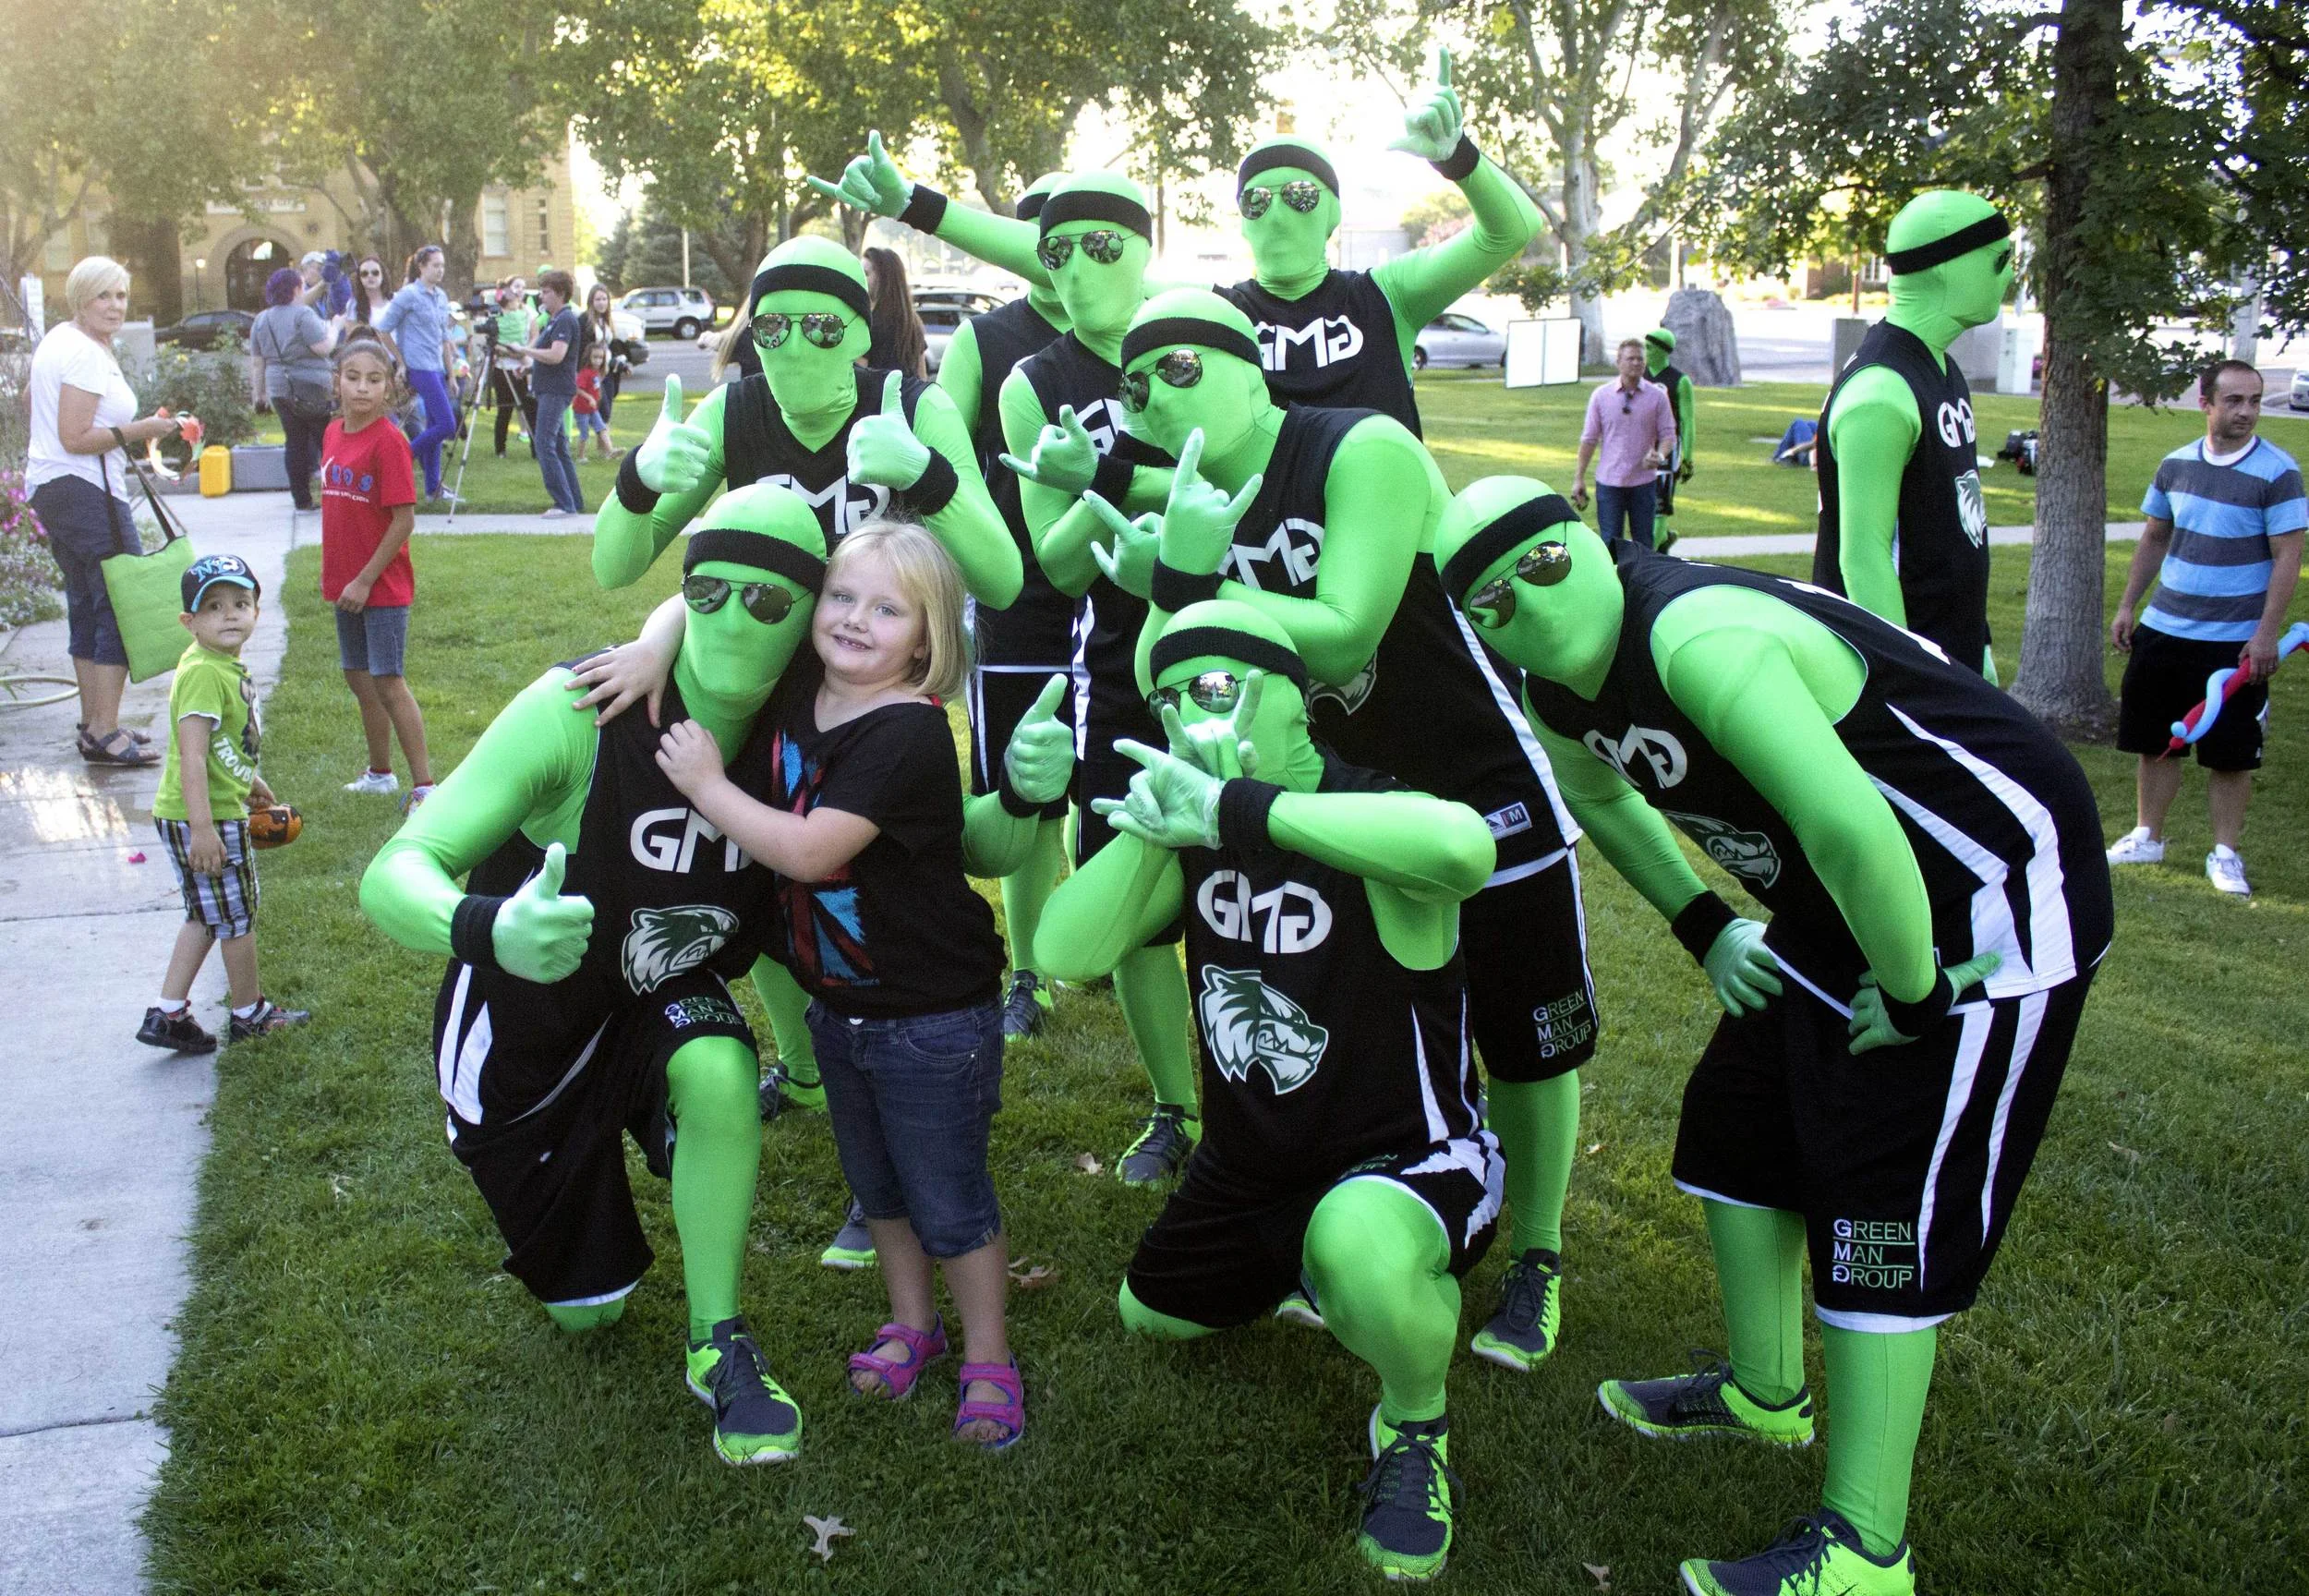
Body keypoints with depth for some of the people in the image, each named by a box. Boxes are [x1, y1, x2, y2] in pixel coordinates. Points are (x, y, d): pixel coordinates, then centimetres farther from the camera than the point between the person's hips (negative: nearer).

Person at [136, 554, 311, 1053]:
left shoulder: (225, 665, 8)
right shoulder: (203, 673, -22)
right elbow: (192, 754, -28)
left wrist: (249, 780, 36)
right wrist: (202, 828, -31)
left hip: (219, 810, 10)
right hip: (204, 816, -10)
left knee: (207, 917, 19)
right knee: (237, 916, 7)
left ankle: (166, 1014, 22)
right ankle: (250, 1015, 24)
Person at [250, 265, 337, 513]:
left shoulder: (261, 319, 11)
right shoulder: (303, 314, -11)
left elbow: (257, 360, 14)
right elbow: (323, 348, -16)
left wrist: (264, 391, 22)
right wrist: (334, 330, 3)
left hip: (279, 389, 6)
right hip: (310, 388, -6)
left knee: (295, 442, 9)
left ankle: (301, 499, 8)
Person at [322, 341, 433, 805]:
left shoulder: (389, 441, -15)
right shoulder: (333, 433, 7)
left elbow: (404, 521, -17)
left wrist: (365, 580, -15)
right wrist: (332, 573, 11)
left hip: (383, 585, -7)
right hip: (343, 583, 7)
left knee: (388, 683, -6)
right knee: (359, 679, 16)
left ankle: (424, 785, 1)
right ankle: (380, 774, 30)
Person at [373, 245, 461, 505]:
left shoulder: (441, 297, 15)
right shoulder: (409, 295, -7)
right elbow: (383, 329, -5)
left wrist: (451, 372, 16)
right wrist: (401, 361, -3)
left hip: (438, 369, 8)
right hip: (420, 368, -8)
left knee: (434, 426, 8)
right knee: (447, 425, -15)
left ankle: (432, 490, 12)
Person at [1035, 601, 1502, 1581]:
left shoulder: (1371, 821, -26)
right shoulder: (1198, 835, -5)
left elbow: (1464, 846, -53)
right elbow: (1066, 955, -17)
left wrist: (1236, 805, -48)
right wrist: (1158, 818, -29)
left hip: (1408, 1159, -7)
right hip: (1247, 1166, 8)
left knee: (1356, 1244, -41)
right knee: (1150, 1317, 24)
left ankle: (1415, 1431, -8)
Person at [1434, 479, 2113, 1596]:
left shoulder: (1698, 641, -32)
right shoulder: (1559, 698, -1)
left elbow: (1850, 832, -39)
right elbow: (1602, 796, 22)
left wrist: (1913, 993, -23)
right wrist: (1707, 929, 14)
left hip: (1988, 901, -9)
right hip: (1842, 905, 10)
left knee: (1885, 1204, -7)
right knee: (1743, 1117, 17)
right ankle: (1766, 1393, 40)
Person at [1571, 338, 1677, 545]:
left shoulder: (1657, 396, 3)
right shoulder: (1601, 396, 3)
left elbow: (1668, 434, 3)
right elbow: (1589, 438, 6)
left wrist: (1660, 455, -19)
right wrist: (1578, 478, 3)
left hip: (1643, 482, 0)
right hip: (1609, 482, 0)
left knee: (1644, 544, 4)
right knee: (1610, 544, -1)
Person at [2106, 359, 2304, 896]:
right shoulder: (2175, 464, 5)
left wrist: (2266, 634, -16)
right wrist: (2127, 606, 12)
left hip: (2235, 641, -4)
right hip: (2163, 630, 4)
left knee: (2231, 754, 3)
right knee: (2154, 741, 12)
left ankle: (2225, 853, 16)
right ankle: (2147, 837, 26)